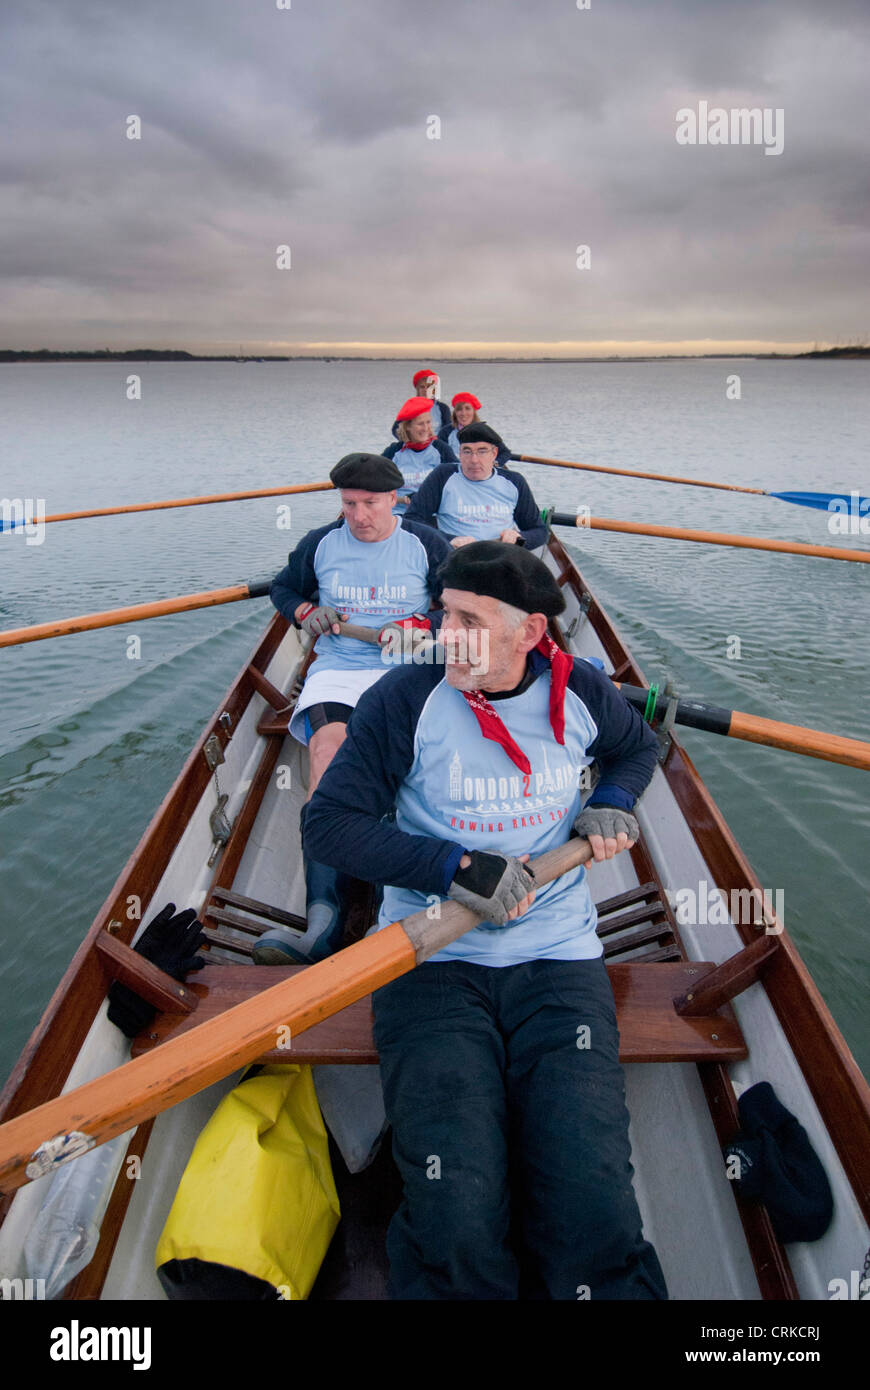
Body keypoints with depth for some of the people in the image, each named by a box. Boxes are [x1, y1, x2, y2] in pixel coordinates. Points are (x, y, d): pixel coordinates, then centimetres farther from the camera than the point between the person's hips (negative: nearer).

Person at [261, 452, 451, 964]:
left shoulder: (427, 544, 8)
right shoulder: (319, 544, 14)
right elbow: (284, 589, 30)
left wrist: (418, 626, -5)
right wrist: (306, 612, 7)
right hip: (337, 669, 1)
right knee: (328, 743, -32)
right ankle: (325, 921, -42)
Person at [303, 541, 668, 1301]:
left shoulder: (581, 691, 3)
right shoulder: (405, 698, -7)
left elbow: (638, 747, 26)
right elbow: (328, 823, -9)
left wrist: (611, 800, 4)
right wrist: (456, 867, -17)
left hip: (560, 960, 2)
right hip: (432, 963, -1)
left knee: (596, 1220, -11)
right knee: (458, 1227, -15)